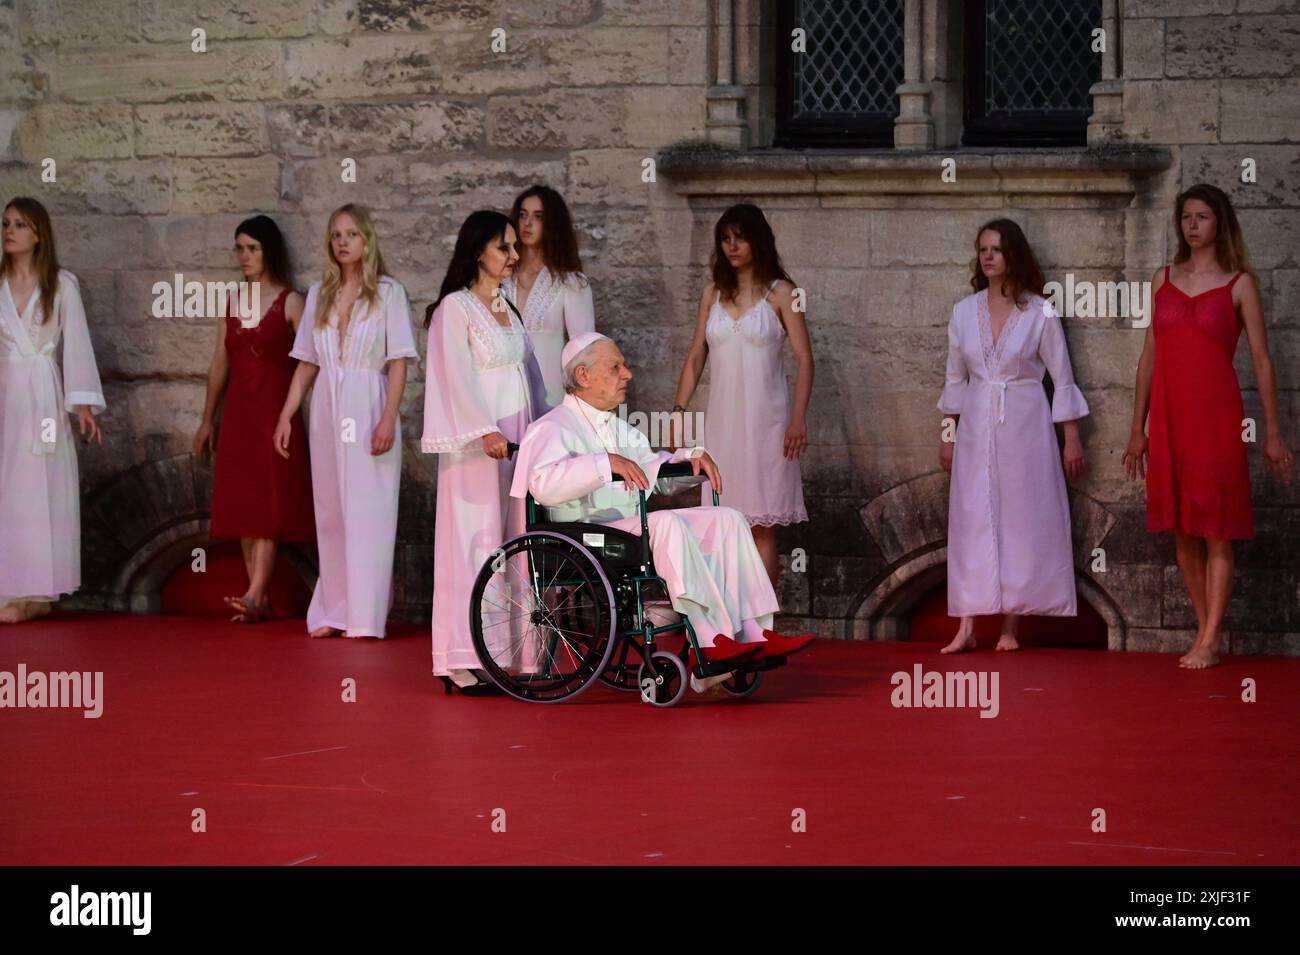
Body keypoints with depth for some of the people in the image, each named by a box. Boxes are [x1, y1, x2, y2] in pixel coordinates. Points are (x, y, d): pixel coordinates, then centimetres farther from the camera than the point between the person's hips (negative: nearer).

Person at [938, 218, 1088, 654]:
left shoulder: (1040, 313, -4)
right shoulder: (963, 312, 6)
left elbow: (1062, 379, 0)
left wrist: (1072, 438, -2)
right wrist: (947, 434, 13)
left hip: (1024, 427, -3)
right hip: (975, 429, 3)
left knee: (1021, 520, -1)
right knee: (972, 523, -2)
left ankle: (1011, 626, 5)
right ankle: (967, 628, -5)